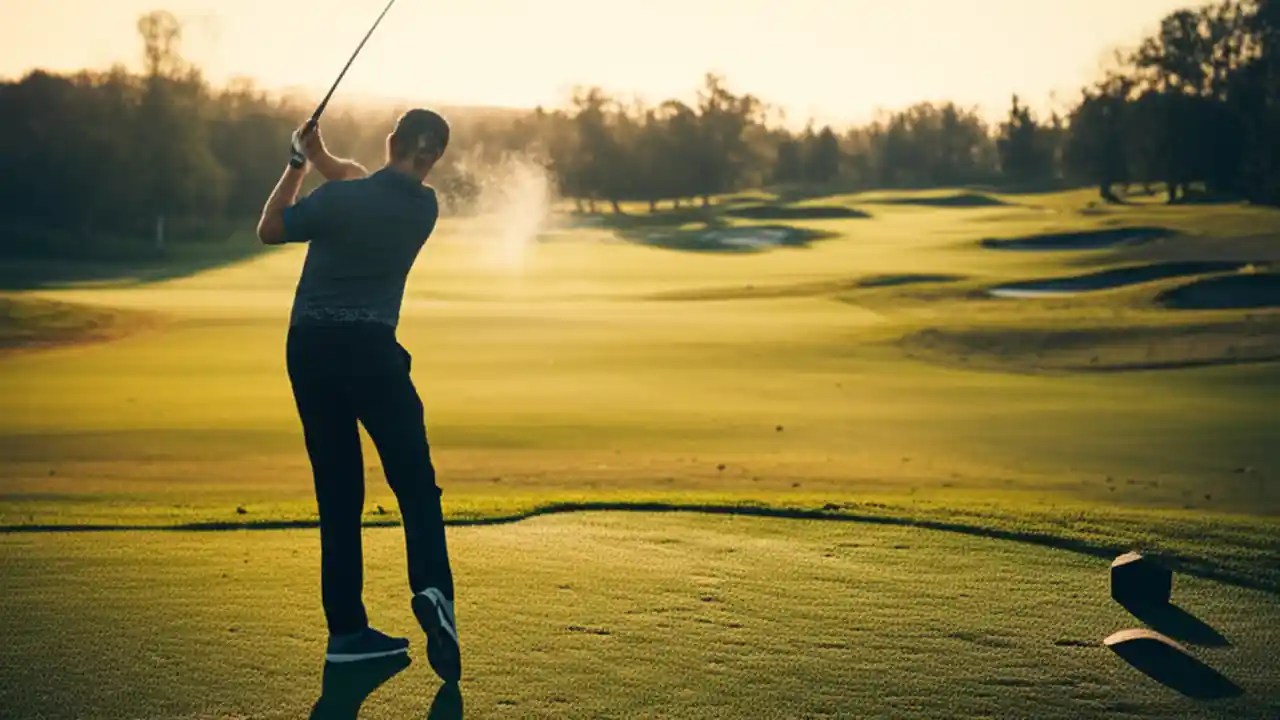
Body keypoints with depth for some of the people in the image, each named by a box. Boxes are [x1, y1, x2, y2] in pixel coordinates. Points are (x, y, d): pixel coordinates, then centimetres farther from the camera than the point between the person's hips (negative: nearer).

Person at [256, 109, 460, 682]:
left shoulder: (339, 198, -8)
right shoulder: (424, 207, 1)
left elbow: (269, 231, 9)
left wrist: (298, 163, 16)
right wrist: (318, 157, 25)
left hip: (310, 350, 1)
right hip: (370, 349, -1)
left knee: (338, 493, 7)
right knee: (416, 485, 0)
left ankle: (347, 628, 8)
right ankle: (433, 590, -25)